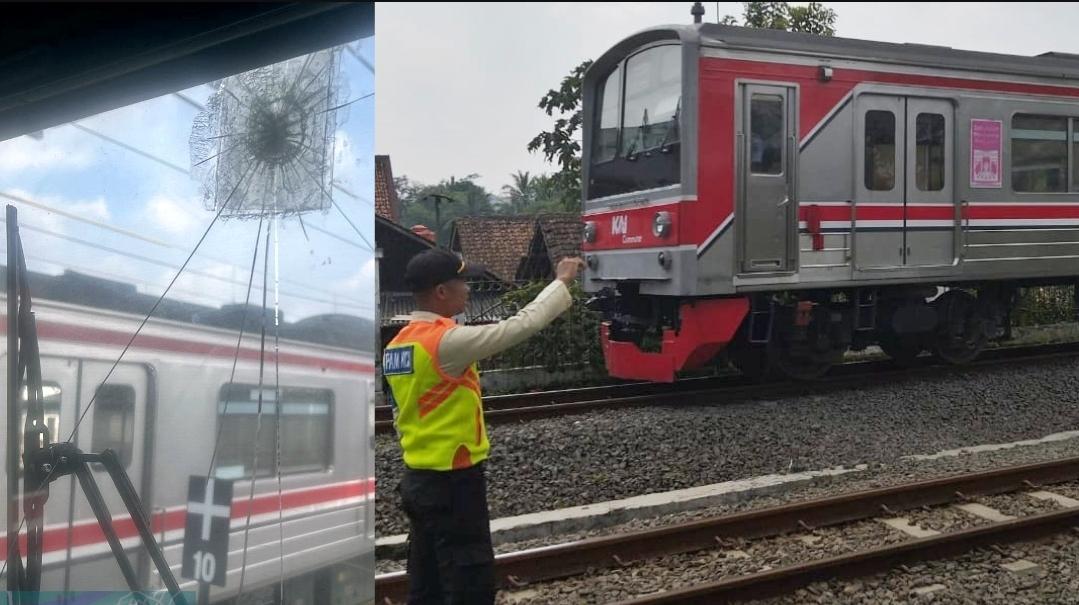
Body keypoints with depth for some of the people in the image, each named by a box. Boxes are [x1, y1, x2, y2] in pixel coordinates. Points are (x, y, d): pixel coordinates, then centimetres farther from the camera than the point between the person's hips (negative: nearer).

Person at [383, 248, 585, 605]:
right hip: (453, 484, -9)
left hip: (418, 479, 9)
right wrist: (562, 282, -4)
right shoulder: (446, 340, -20)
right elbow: (520, 325, -17)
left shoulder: (399, 344, 7)